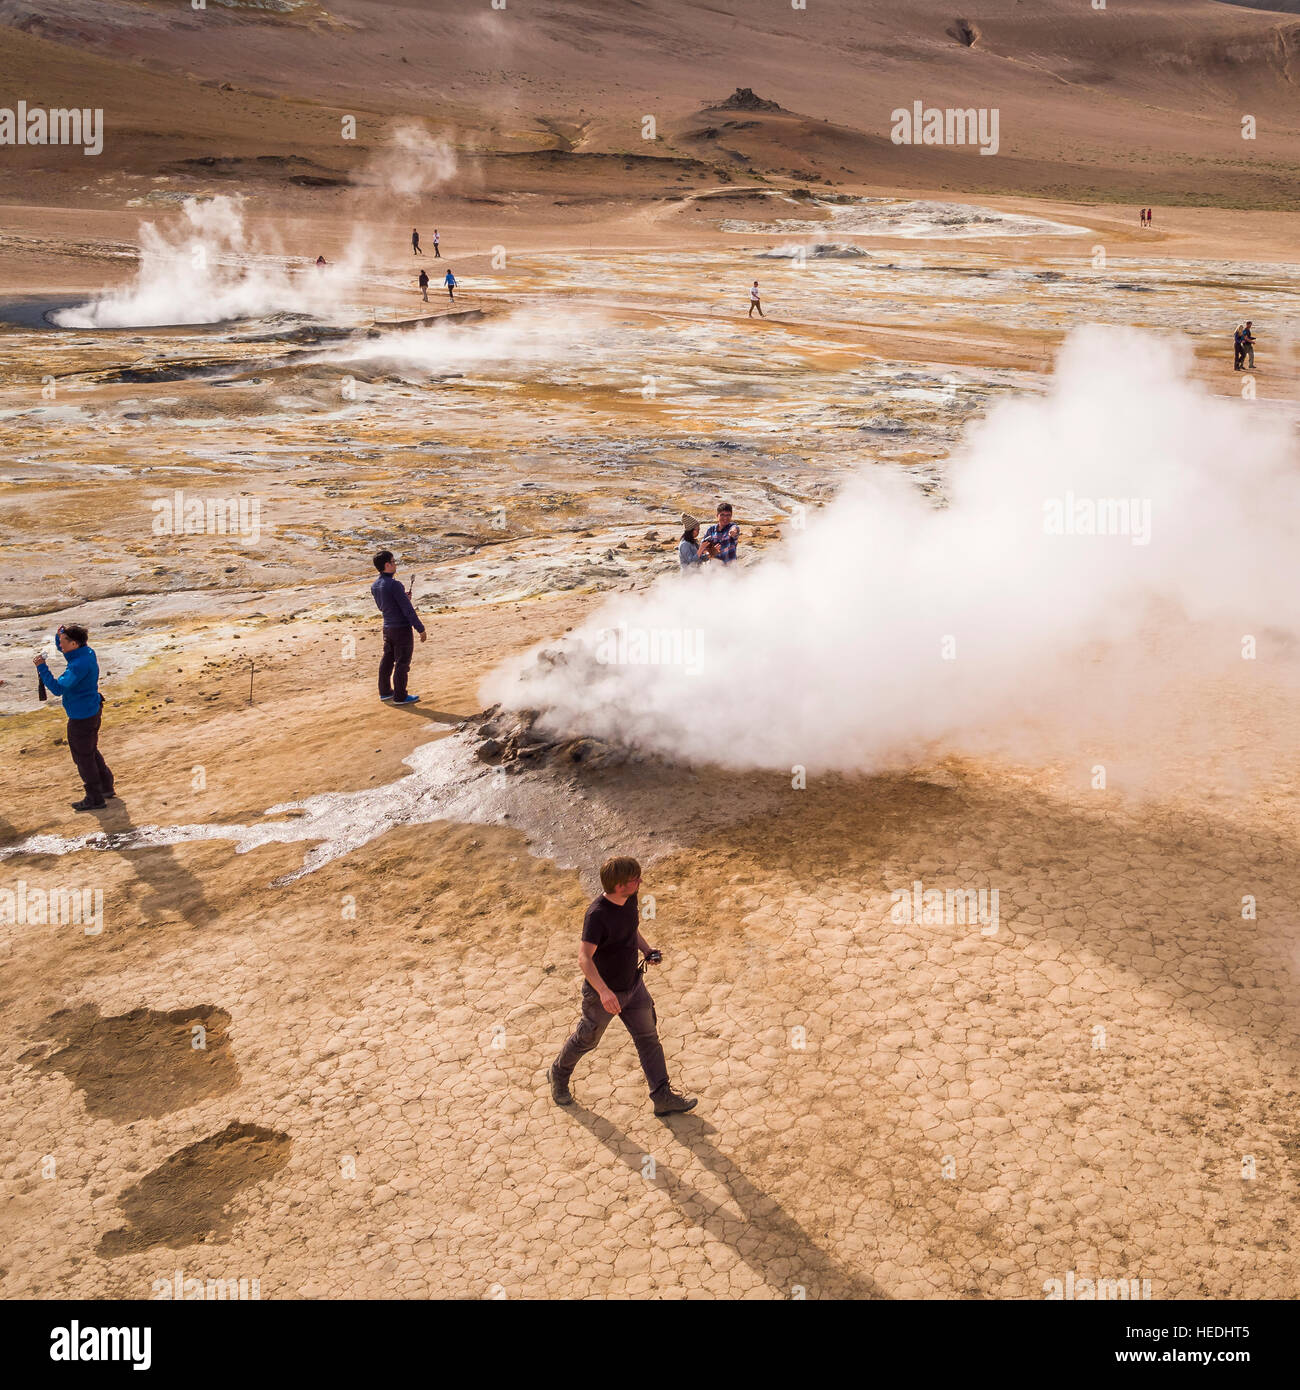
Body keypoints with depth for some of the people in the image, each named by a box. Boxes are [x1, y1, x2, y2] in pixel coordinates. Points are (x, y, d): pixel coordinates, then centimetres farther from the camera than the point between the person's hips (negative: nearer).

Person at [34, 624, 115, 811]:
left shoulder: (79, 666, -28)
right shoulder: (88, 652, 1)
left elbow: (58, 688, -30)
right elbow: (66, 653, 21)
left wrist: (41, 666, -26)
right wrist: (61, 634, 2)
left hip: (81, 717, -10)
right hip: (92, 710, 10)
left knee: (83, 757, 5)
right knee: (91, 752, 25)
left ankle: (94, 798, 15)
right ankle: (107, 787, 36)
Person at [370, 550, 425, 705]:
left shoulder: (374, 586, 4)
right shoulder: (394, 585, -21)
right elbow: (408, 610, -19)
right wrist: (420, 629, -12)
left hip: (387, 628, 8)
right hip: (402, 628, -8)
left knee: (387, 660, 18)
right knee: (402, 663, 2)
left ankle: (385, 692, 29)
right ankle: (400, 696, 8)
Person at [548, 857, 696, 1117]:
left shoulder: (630, 898, -8)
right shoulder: (597, 915, -32)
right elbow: (584, 958, -39)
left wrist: (647, 949, -2)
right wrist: (604, 991, -51)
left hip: (633, 985, 7)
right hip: (603, 993, -7)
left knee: (649, 1039, 11)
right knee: (587, 1039, 15)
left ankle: (663, 1098, 21)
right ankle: (558, 1074, 43)